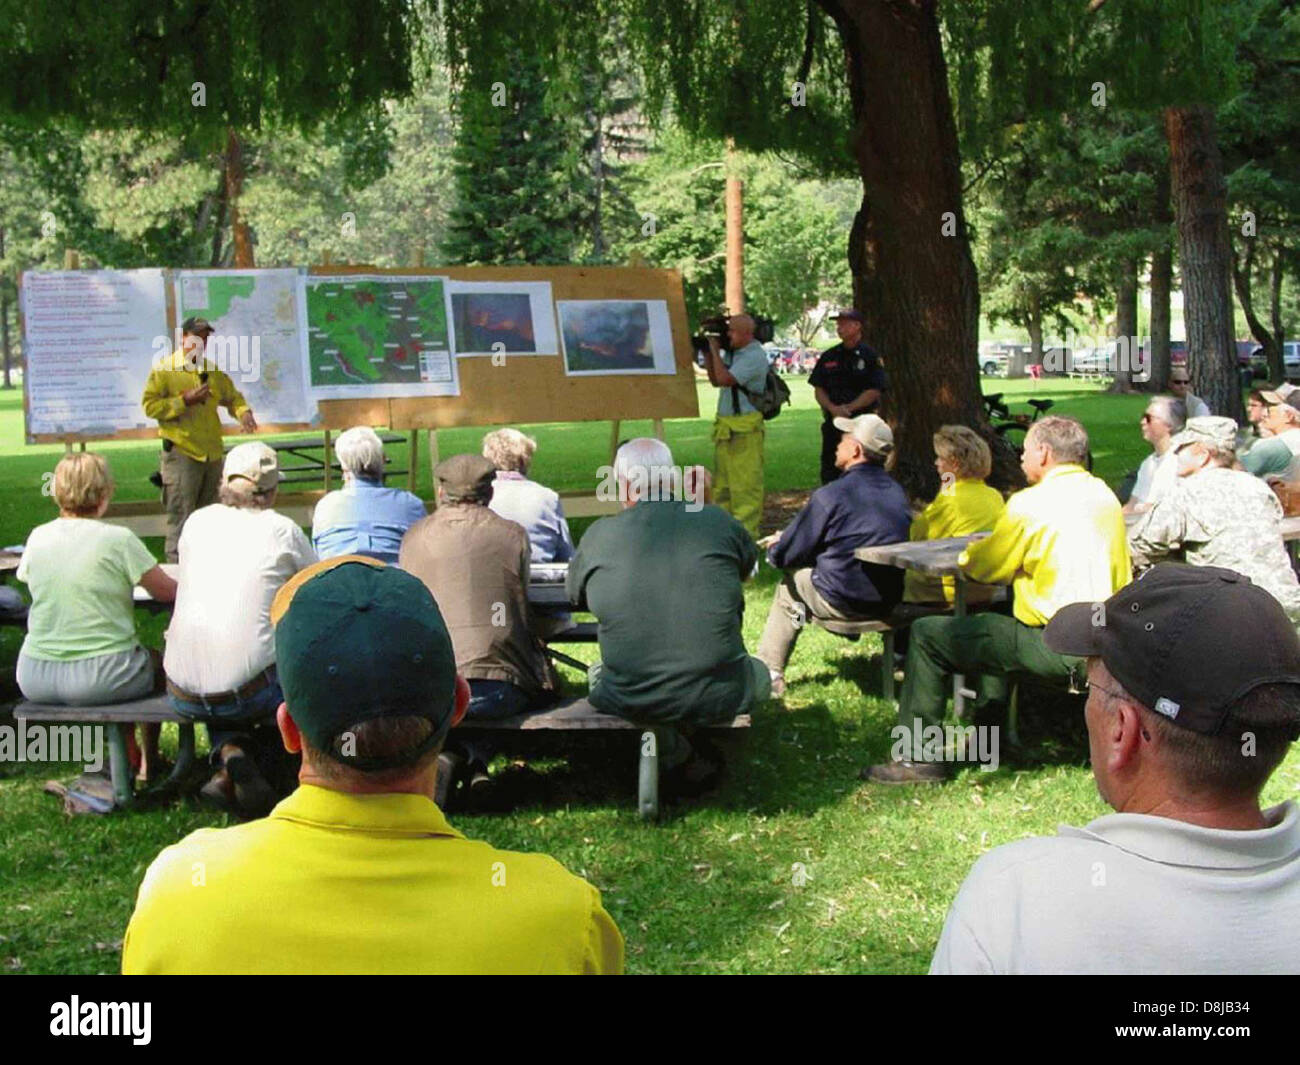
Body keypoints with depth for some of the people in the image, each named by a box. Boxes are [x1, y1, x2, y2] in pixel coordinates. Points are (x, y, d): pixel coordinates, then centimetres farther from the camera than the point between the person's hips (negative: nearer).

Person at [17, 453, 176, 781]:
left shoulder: (37, 537, 1)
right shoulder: (118, 539, -12)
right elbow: (168, 592, -5)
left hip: (34, 680, 5)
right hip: (97, 678, -5)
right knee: (158, 663, 26)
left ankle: (128, 756, 41)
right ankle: (149, 763, 37)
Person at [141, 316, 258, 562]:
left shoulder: (212, 370, 15)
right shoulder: (164, 368, -3)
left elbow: (232, 396, 24)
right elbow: (150, 406, -10)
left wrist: (244, 412, 3)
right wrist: (184, 401, -17)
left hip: (213, 455, 6)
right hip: (181, 453, -6)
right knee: (181, 517, -7)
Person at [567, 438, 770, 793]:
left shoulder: (598, 536, -4)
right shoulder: (718, 521, -1)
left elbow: (575, 595, 15)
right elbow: (749, 563, 21)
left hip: (631, 703, -1)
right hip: (717, 697, 1)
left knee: (597, 674, 34)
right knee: (759, 674, 33)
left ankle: (677, 756, 14)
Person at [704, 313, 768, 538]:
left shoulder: (754, 357, -14)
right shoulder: (733, 352, 14)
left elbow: (724, 378, -21)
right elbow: (715, 381, 20)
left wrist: (715, 350, -10)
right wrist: (708, 353, 9)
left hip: (745, 427, -9)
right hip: (726, 426, 9)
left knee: (745, 482, -6)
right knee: (722, 481, 13)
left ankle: (746, 534, -3)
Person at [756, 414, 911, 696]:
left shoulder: (830, 496, -17)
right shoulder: (897, 492, 4)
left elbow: (787, 555, -8)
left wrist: (775, 548, 18)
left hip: (843, 603, -6)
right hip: (890, 600, 7)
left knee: (790, 580, 19)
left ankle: (770, 672, 21)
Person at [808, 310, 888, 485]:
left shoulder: (870, 356, -1)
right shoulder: (828, 357, 12)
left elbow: (875, 391, -7)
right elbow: (818, 389, 8)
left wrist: (849, 408, -15)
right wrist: (833, 408, -10)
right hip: (832, 422, 4)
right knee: (829, 470, 7)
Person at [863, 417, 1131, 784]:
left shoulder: (1030, 504, -13)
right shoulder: (1105, 497, 9)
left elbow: (985, 568, -3)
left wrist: (968, 554, 22)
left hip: (1059, 650, -8)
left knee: (927, 634, 2)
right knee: (1000, 618, 35)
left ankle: (920, 758, 4)